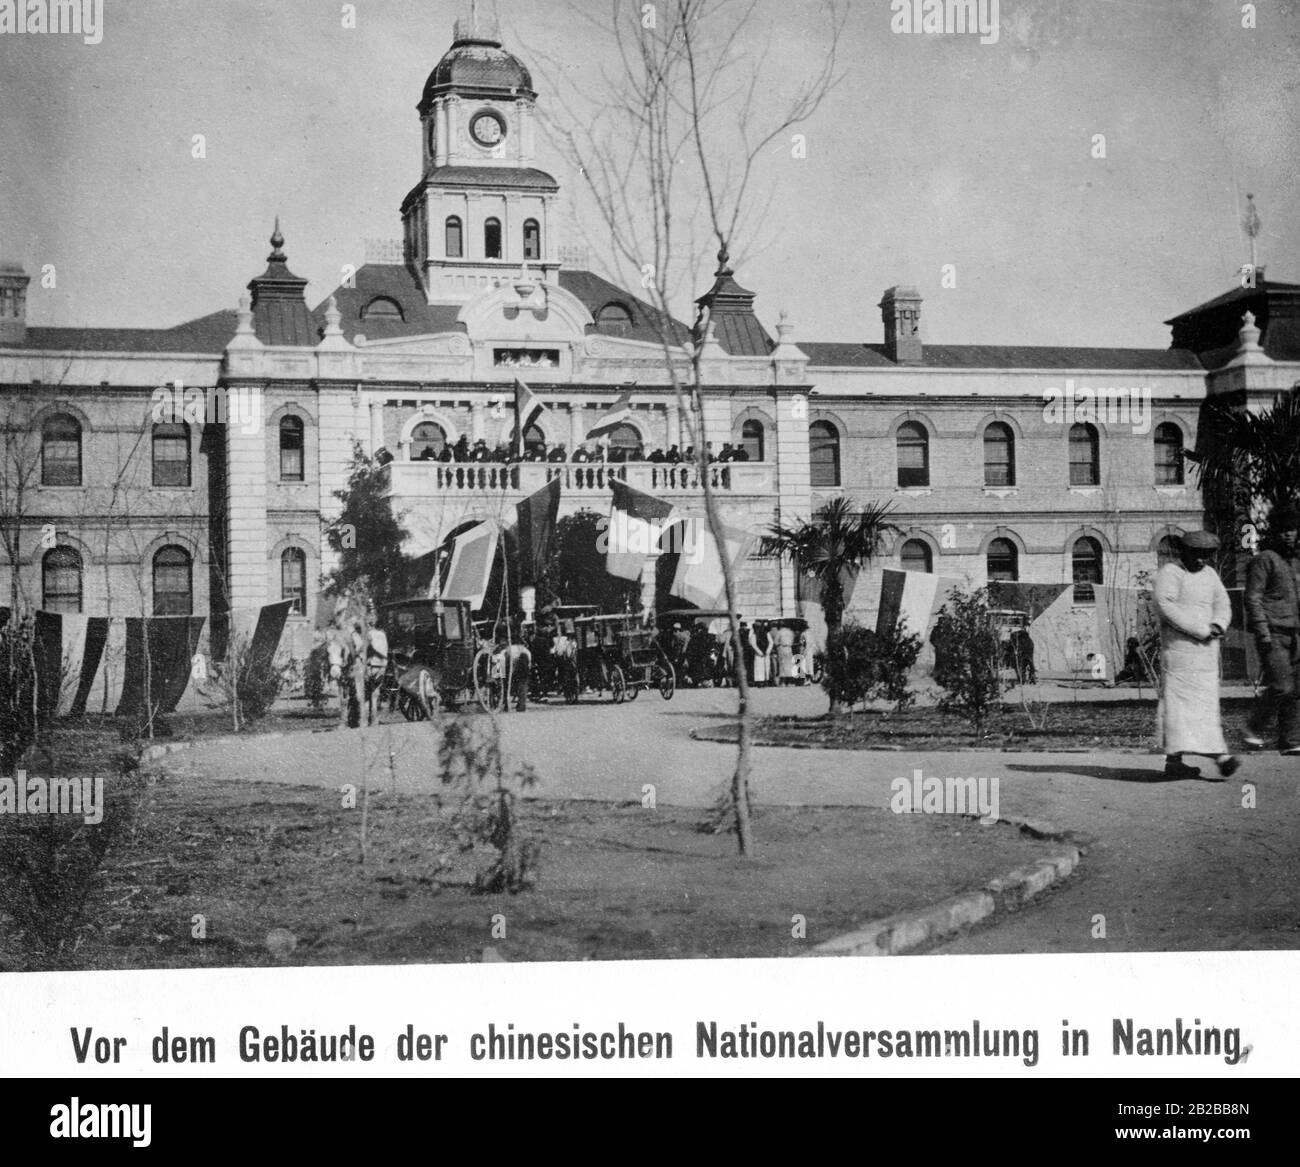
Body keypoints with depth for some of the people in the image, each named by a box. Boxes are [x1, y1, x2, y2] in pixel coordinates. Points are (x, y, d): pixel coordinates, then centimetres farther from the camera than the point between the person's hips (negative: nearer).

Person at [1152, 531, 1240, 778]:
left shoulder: (1209, 574, 16)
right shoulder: (1169, 572, -7)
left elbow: (1222, 604, 16)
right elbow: (1165, 607, -18)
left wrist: (1218, 625, -8)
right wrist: (1201, 630, -18)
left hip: (1206, 647, 7)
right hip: (1178, 645, -7)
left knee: (1207, 701, 4)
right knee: (1177, 700, -7)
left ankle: (1220, 756, 2)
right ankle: (1174, 760, -7)